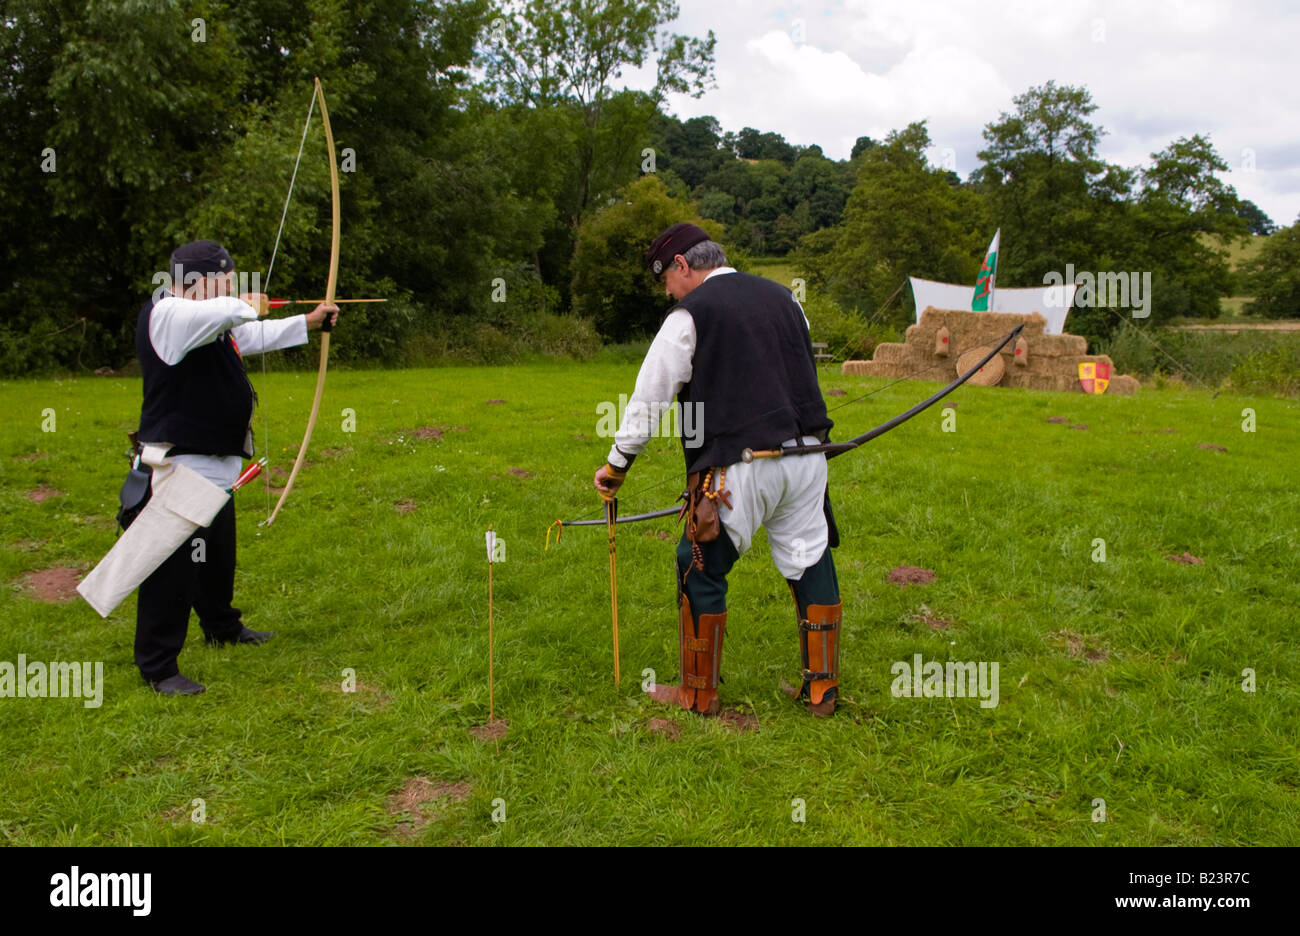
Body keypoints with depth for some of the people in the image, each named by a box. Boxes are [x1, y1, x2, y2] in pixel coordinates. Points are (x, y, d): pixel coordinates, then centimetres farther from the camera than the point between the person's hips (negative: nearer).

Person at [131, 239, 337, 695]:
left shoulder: (214, 323, 14)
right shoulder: (166, 315, -19)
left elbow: (256, 336, 30)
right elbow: (222, 313, -39)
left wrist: (309, 321, 31)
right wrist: (247, 305, -17)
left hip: (214, 466, 11)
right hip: (180, 471, -11)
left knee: (218, 558, 26)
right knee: (175, 570, -5)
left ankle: (223, 627, 45)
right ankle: (157, 667, 4)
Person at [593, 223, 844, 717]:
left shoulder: (690, 315, -4)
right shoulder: (782, 297, 14)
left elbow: (649, 399, 0)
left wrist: (616, 465, 10)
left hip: (739, 467, -6)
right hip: (806, 460, 6)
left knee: (702, 570, 7)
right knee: (811, 565, 13)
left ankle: (698, 694, 17)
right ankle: (822, 689, 21)